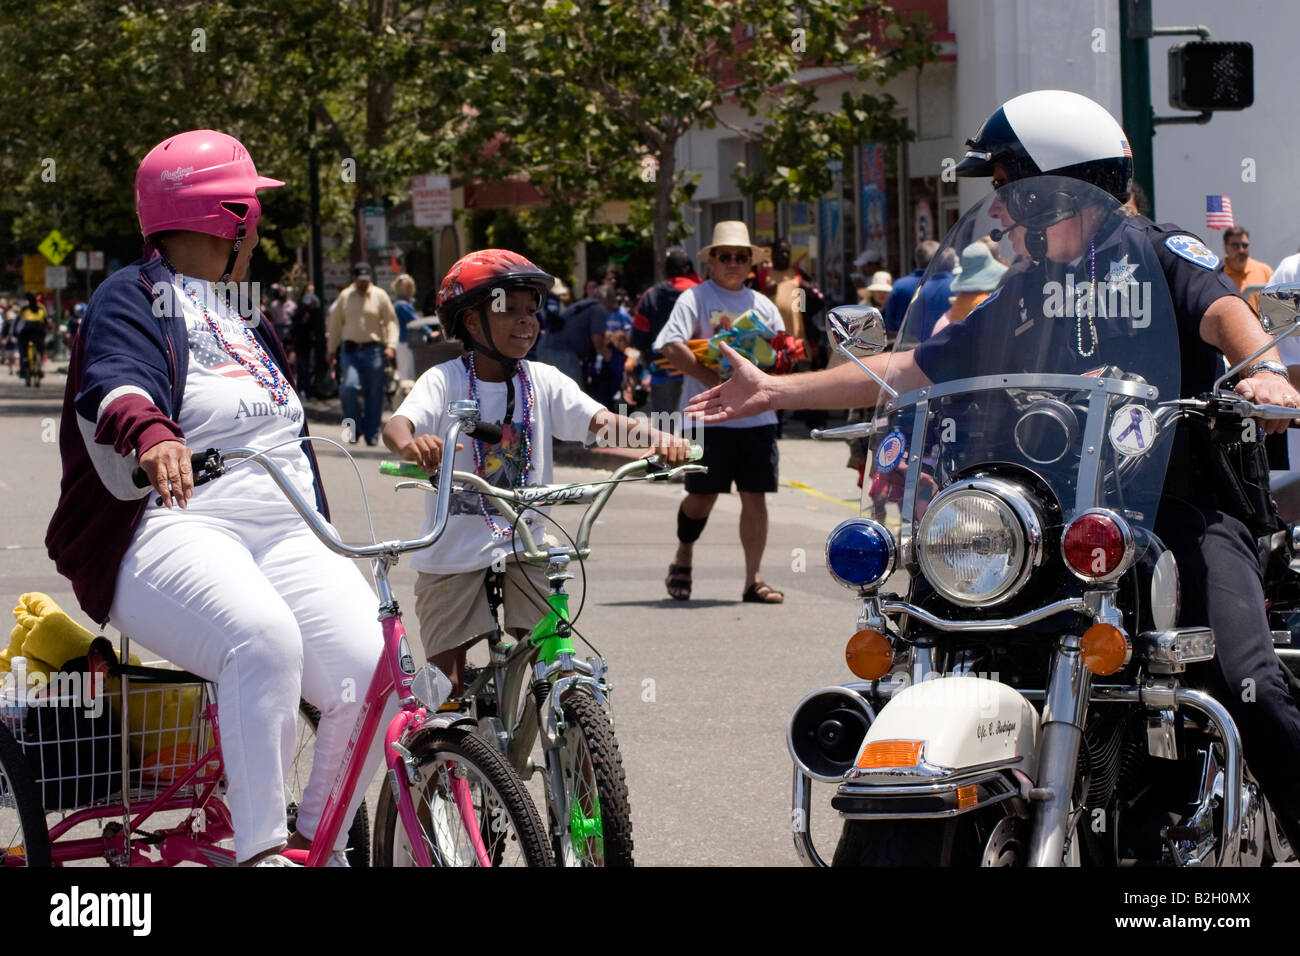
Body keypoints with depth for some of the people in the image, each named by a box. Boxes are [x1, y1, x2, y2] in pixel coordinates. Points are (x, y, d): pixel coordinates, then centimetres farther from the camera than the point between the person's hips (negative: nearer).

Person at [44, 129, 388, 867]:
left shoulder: (243, 319, 26)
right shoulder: (135, 300, -2)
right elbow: (112, 389, -24)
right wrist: (149, 433, -46)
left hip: (285, 540, 7)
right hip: (175, 530, -7)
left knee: (371, 669, -18)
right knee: (263, 639, -38)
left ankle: (320, 839, 3)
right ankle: (261, 850, -33)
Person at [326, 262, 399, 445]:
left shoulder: (380, 296, 4)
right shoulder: (345, 296, 10)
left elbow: (391, 321, 3)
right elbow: (336, 323, 17)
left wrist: (391, 346, -10)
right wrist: (331, 349, 16)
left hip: (373, 350, -1)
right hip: (350, 349, 1)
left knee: (374, 395, 1)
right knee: (349, 386, -18)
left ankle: (372, 434, 11)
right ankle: (354, 426, -1)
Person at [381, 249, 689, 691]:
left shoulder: (543, 381, 0)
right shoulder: (446, 381, -10)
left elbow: (599, 420, -12)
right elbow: (397, 424, -26)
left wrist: (653, 437, -32)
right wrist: (410, 444, -51)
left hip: (524, 548, 2)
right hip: (455, 551, -2)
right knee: (447, 683, 1)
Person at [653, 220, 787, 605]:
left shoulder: (762, 305, 16)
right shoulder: (695, 299, -1)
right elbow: (671, 346, -15)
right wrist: (715, 381, -20)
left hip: (757, 416, 4)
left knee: (755, 497, 2)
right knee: (703, 495, 0)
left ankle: (753, 580, 7)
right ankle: (682, 560, 24)